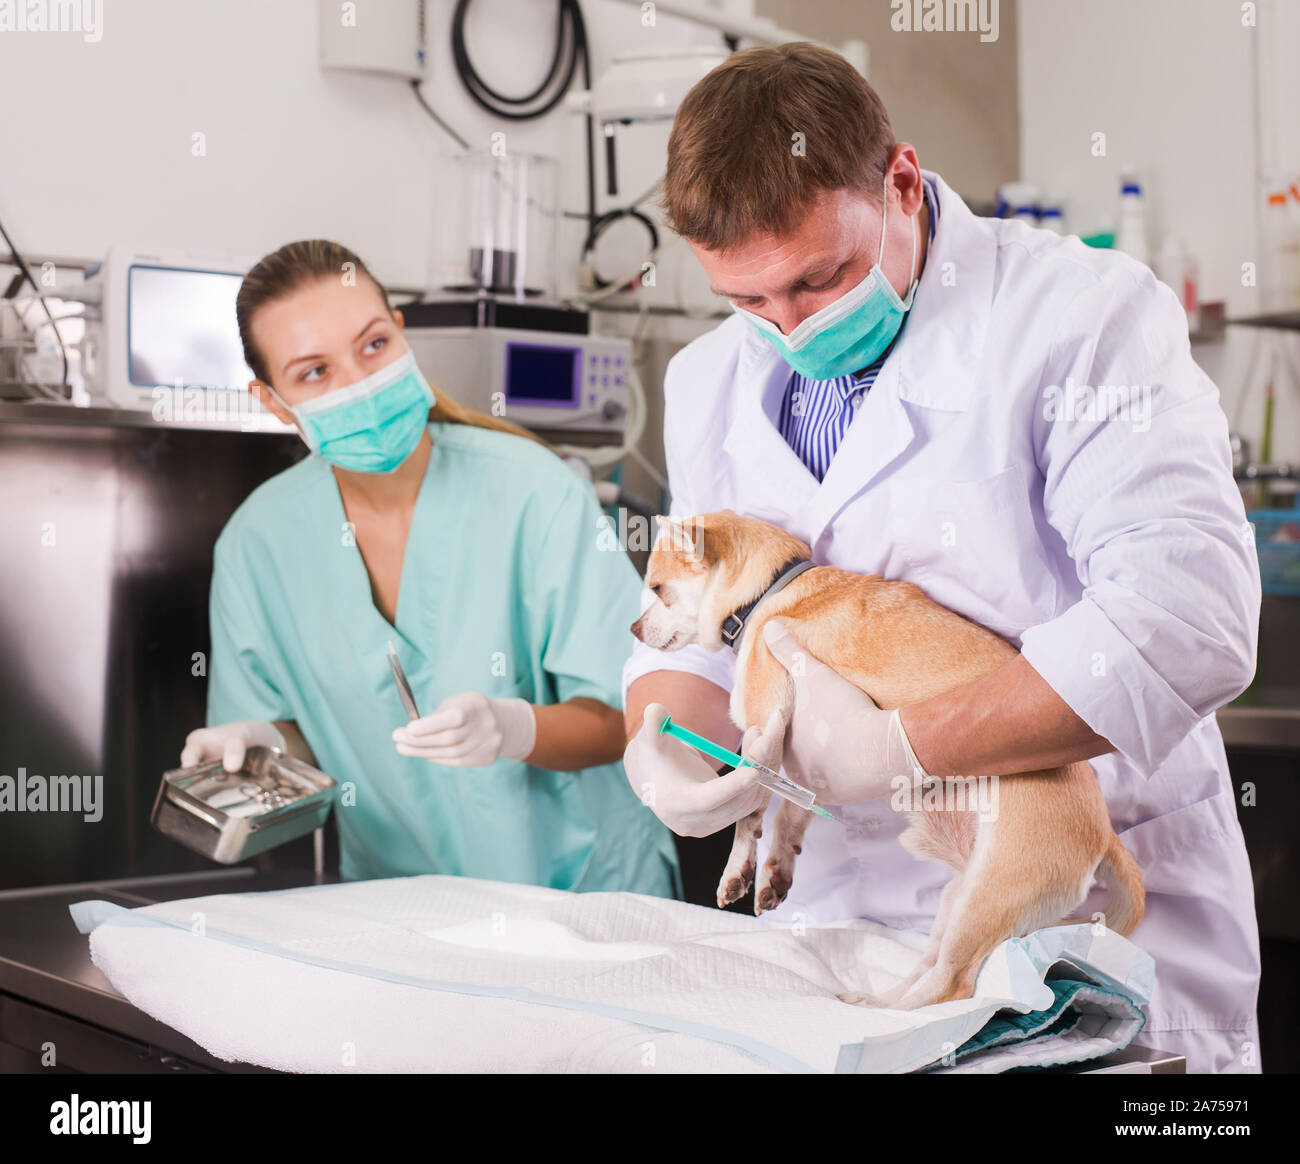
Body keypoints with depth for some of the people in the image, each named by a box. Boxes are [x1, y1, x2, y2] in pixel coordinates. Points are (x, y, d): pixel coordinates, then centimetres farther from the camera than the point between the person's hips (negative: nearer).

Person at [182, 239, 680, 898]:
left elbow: (618, 720, -13)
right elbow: (301, 737, 8)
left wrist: (512, 728, -31)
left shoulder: (534, 492, -14)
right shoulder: (257, 543, -3)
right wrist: (263, 743, -14)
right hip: (397, 899, 3)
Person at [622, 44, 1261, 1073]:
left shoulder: (1081, 312, -10)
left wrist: (894, 750, -21)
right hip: (842, 906, 5)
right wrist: (664, 758, -7)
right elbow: (690, 631, 16)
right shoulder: (708, 383, 10)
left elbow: (1188, 619, -21)